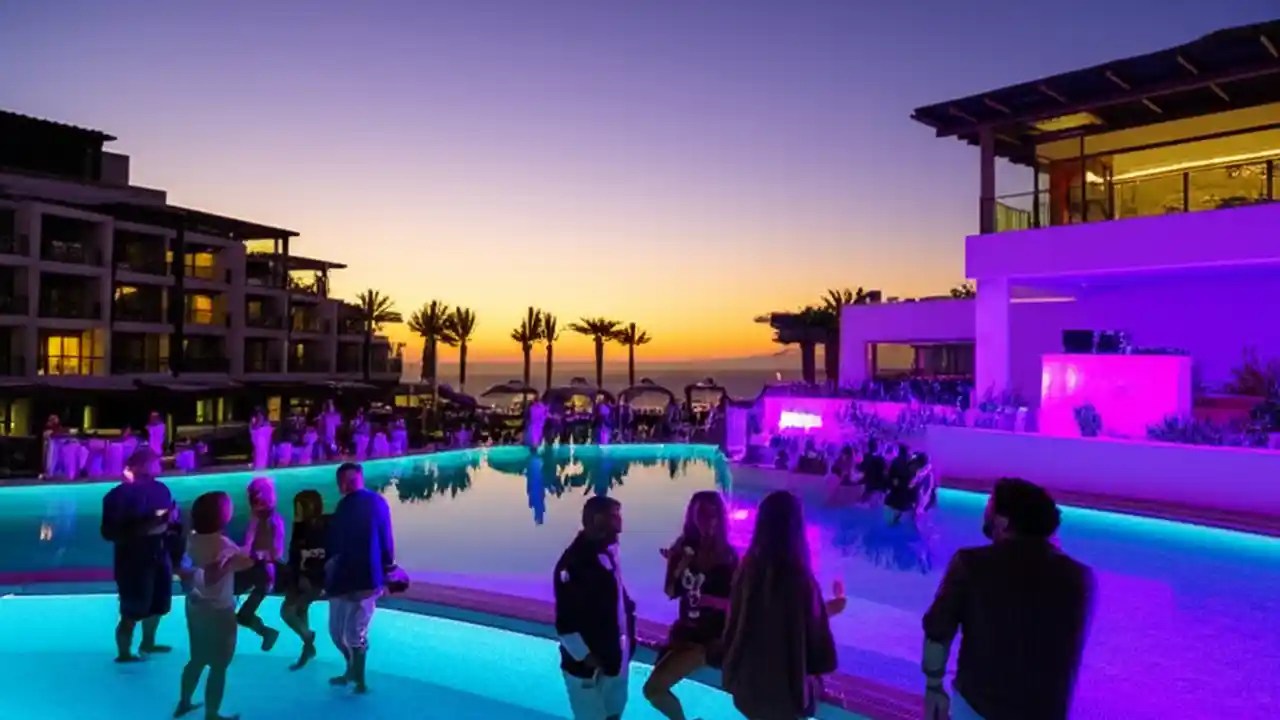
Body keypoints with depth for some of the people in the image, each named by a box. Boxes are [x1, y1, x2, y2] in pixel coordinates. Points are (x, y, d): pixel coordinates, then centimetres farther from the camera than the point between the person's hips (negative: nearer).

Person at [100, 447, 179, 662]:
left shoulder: (160, 489, 0)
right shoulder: (117, 496, -15)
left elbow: (172, 517, 12)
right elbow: (109, 532, -20)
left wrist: (171, 519, -12)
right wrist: (144, 529, -29)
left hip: (159, 557, 6)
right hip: (133, 562, -6)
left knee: (157, 605, 21)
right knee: (132, 612, 4)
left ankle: (148, 643, 43)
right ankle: (124, 653, 24)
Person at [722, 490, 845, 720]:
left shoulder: (748, 567, -8)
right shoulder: (800, 579, -24)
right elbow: (818, 644, -16)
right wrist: (828, 611, 1)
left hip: (746, 682, 5)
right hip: (783, 687, -5)